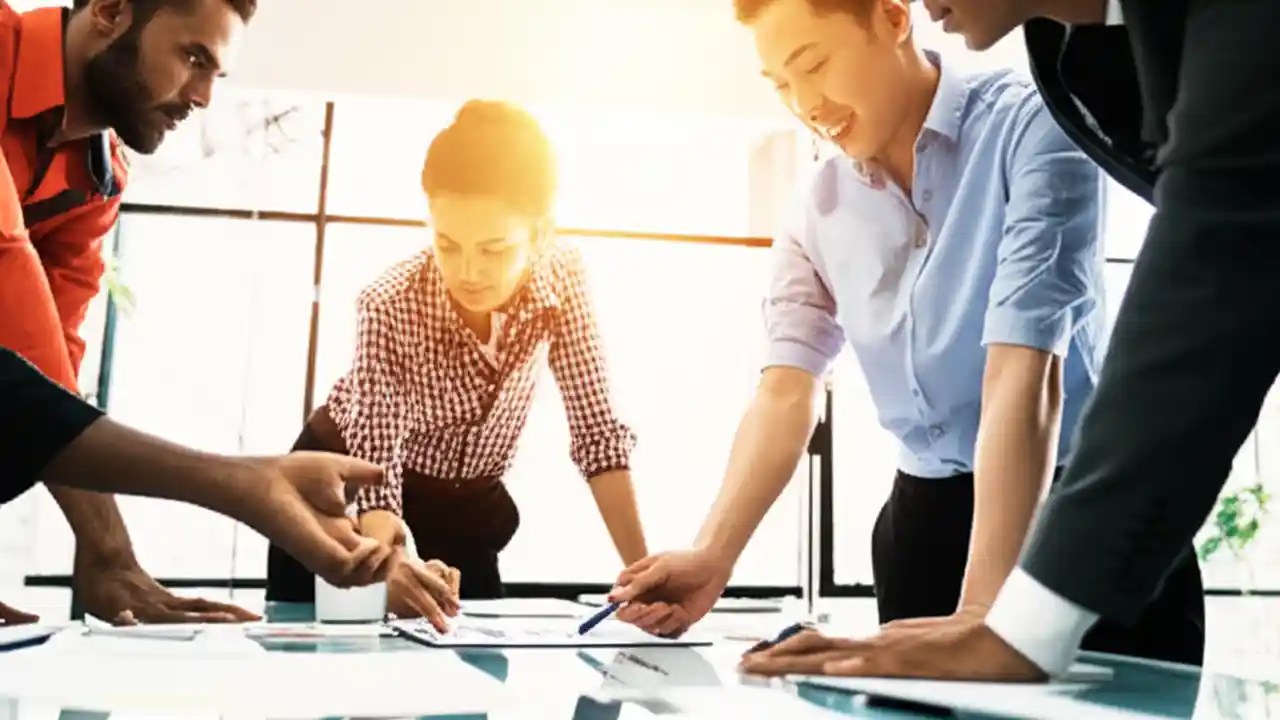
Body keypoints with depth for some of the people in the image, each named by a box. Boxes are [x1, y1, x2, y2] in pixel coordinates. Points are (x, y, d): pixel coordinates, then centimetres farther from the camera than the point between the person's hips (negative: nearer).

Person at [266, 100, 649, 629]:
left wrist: (643, 572, -25)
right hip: (346, 492, -2)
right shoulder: (389, 306, -31)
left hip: (465, 508, 3)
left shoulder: (561, 276, -22)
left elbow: (597, 431, -18)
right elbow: (375, 468, -33)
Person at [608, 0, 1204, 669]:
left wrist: (981, 607, -31)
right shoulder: (818, 210, 1)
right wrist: (710, 557, -20)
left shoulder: (1030, 126, -16)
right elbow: (785, 392, -4)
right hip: (925, 514, 5)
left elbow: (1023, 372, -25)